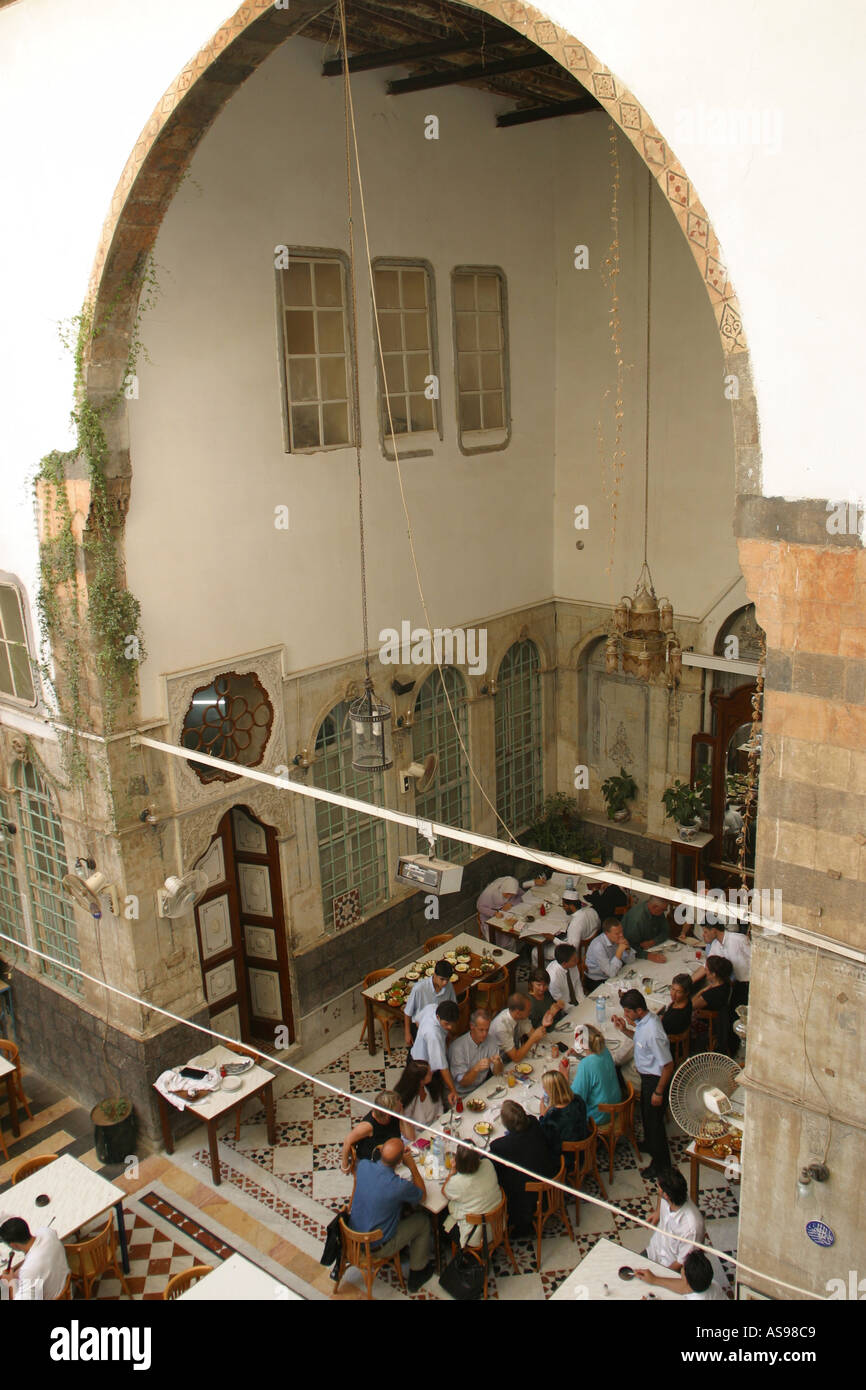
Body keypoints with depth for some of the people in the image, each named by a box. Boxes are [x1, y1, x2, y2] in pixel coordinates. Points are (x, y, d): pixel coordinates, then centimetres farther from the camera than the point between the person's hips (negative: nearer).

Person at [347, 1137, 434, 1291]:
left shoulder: (363, 1165, -18)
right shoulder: (400, 1186, -32)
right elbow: (422, 1195, -8)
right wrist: (412, 1166, -12)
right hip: (377, 1247, -5)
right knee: (422, 1221, 15)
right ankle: (416, 1275, 31)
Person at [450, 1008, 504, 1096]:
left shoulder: (491, 1040, -3)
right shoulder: (457, 1046, -19)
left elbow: (497, 1073, 0)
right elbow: (462, 1082, -16)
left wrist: (497, 1063, -23)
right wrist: (476, 1068, -35)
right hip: (463, 1095, -6)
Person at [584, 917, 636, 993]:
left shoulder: (618, 938, -7)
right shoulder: (598, 946, -29)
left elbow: (630, 961, 2)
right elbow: (611, 973, -27)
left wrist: (627, 948, -18)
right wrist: (619, 951, -32)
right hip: (597, 982, -7)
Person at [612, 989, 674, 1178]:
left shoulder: (653, 1033, -36)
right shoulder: (644, 1020, -8)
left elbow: (668, 1065, -28)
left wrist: (658, 1092, -19)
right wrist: (625, 1029, -2)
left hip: (655, 1079, -9)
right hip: (646, 1075, 9)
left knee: (654, 1120, 9)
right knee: (646, 1113, 29)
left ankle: (660, 1164, 29)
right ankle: (649, 1143, 54)